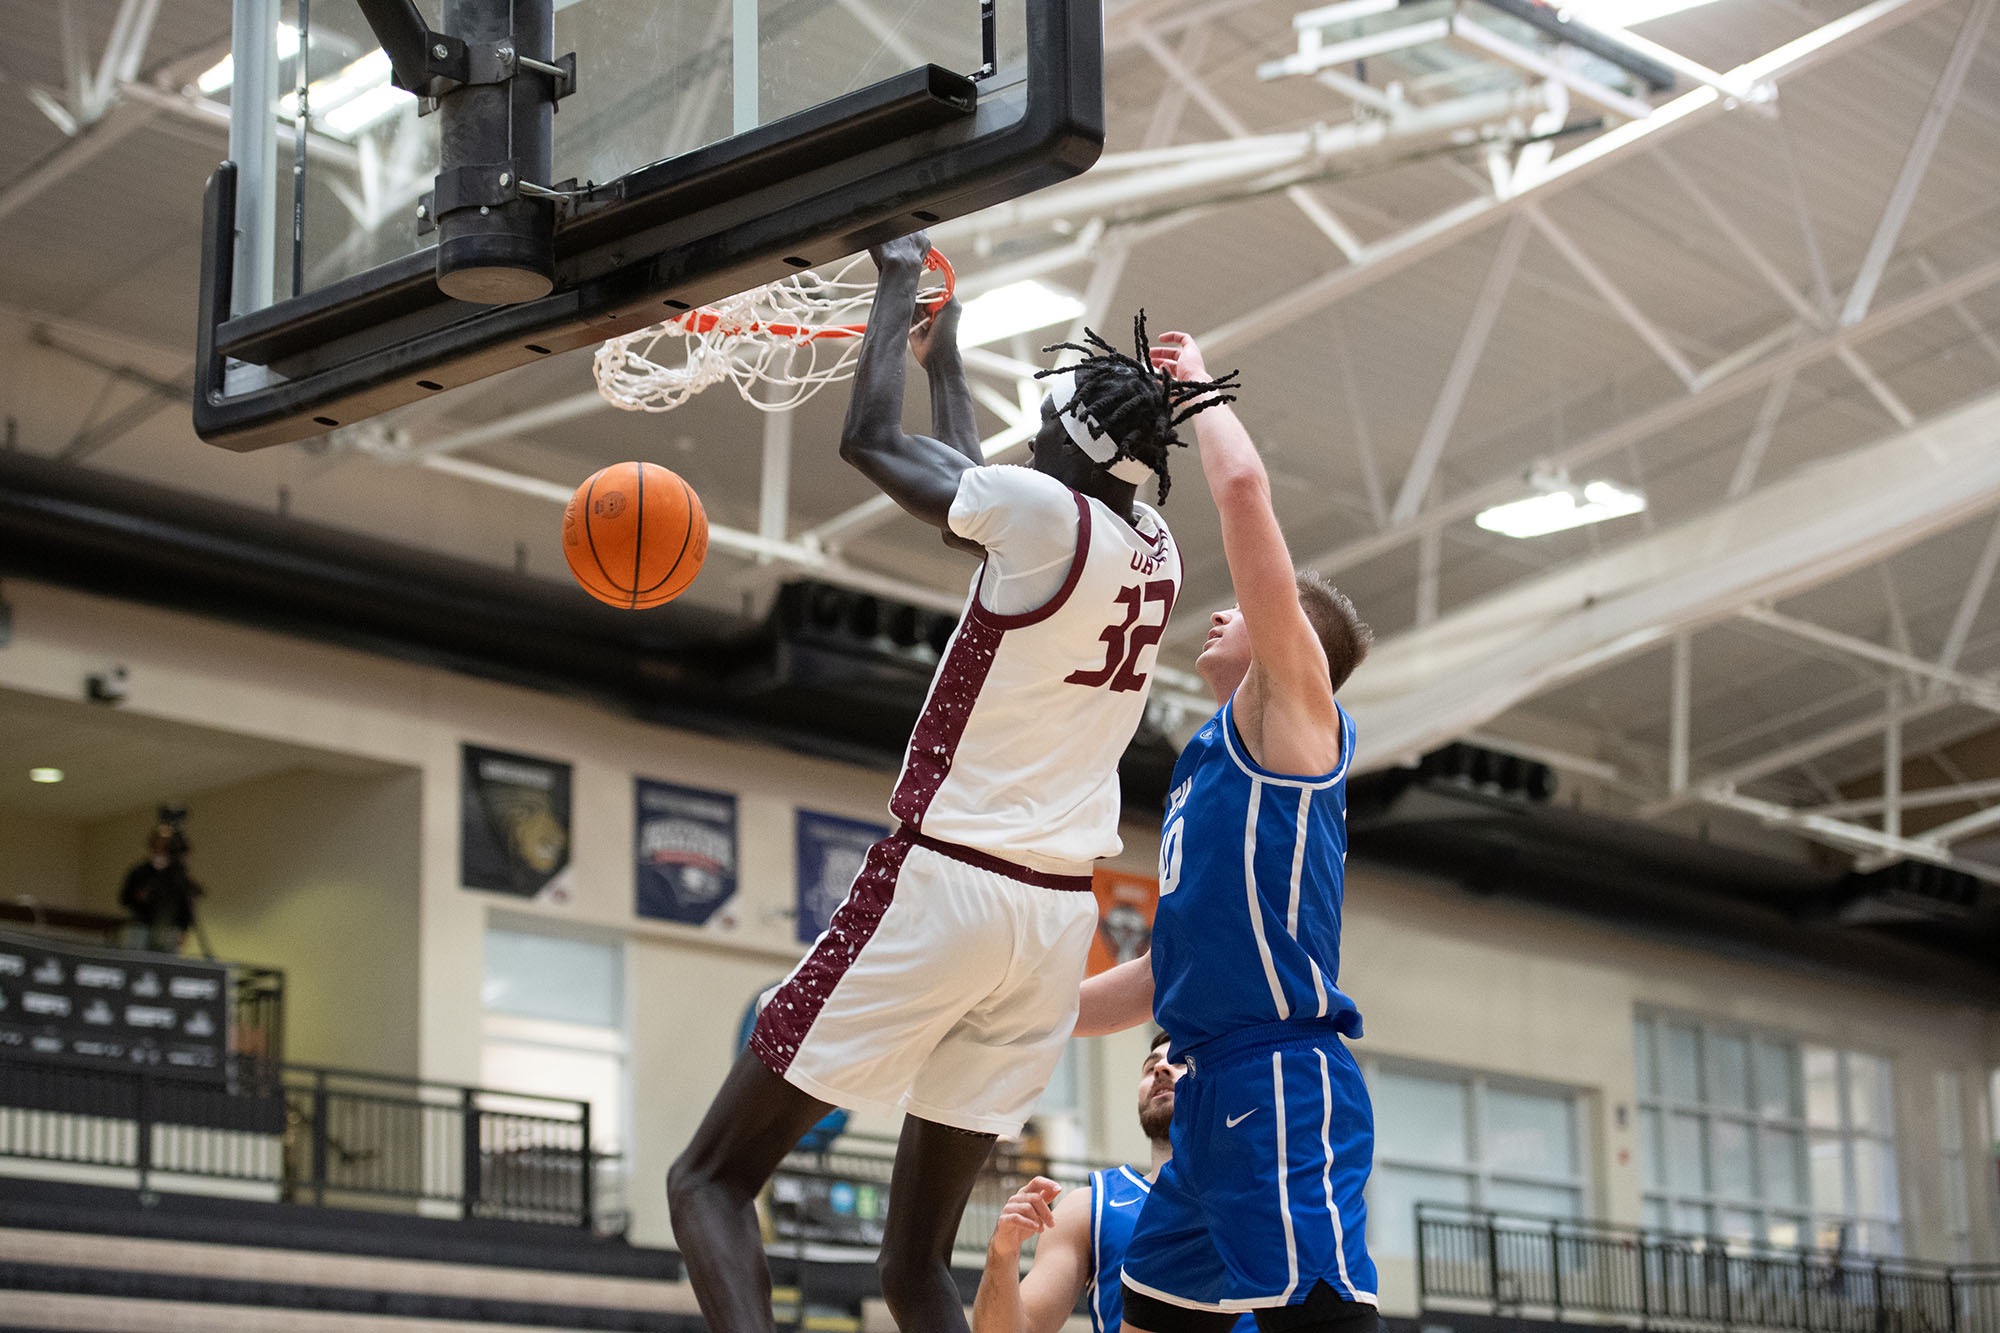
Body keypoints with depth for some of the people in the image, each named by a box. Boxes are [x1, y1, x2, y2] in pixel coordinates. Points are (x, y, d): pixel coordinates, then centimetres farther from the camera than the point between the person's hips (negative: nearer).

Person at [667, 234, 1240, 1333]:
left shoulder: (1046, 514, -13)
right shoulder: (1155, 553, 10)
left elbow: (871, 441, 0)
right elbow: (969, 498, 28)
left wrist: (899, 288, 14)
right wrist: (943, 352, 39)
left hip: (945, 881, -8)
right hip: (1060, 915, 8)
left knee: (711, 1180, 0)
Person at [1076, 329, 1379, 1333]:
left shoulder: (1293, 713, 0)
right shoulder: (1207, 765, 26)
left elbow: (1243, 490, -10)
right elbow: (1169, 972, 29)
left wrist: (1197, 382, 6)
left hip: (1285, 1089, -10)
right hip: (1216, 1091, 10)